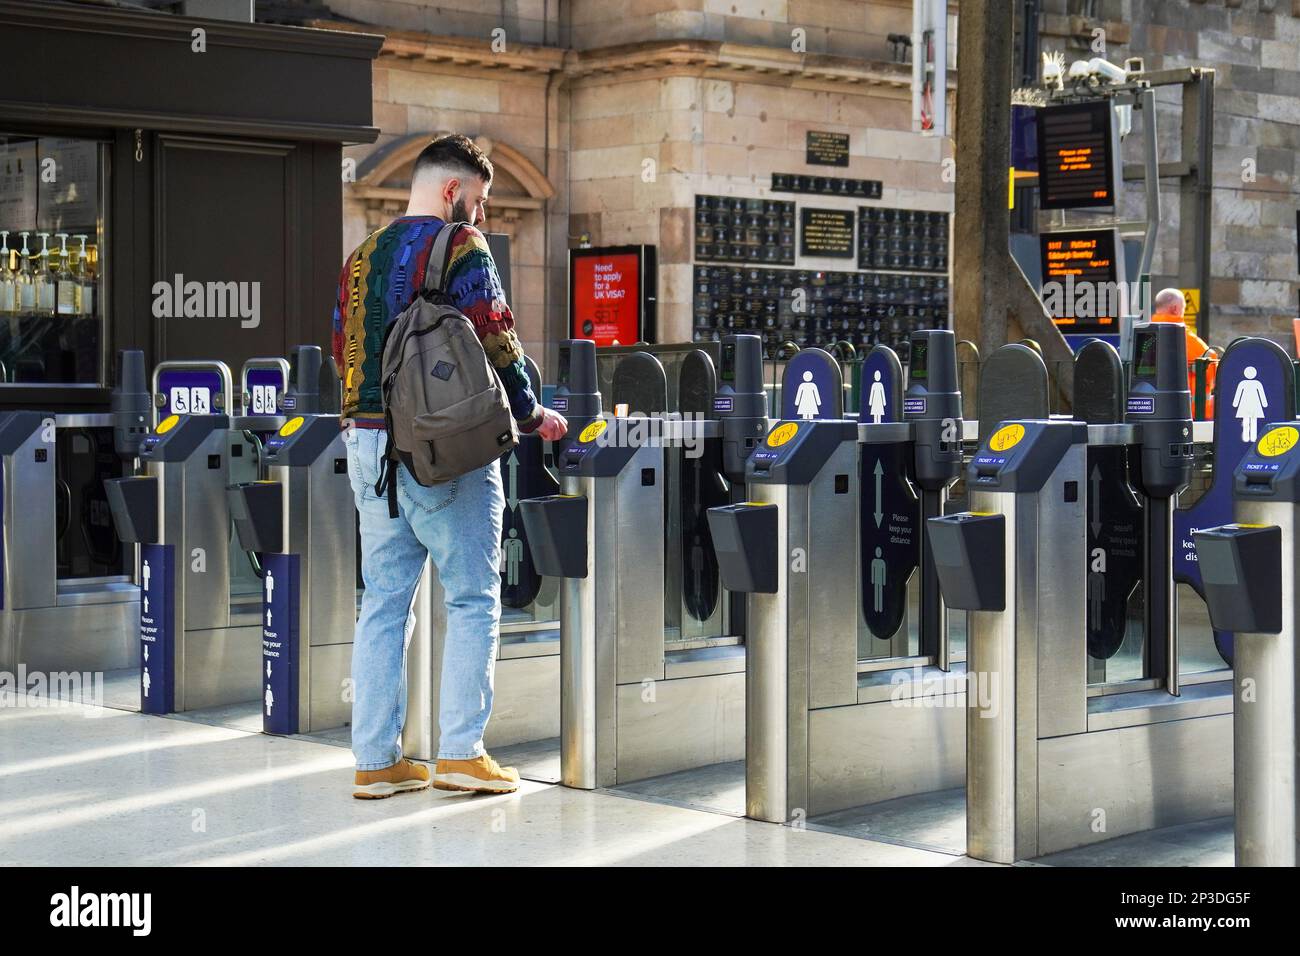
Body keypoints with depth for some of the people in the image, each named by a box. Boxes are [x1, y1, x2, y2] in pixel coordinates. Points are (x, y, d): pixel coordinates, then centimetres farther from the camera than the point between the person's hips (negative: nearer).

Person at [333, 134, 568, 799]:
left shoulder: (362, 256, 16)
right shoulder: (460, 248, -6)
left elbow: (344, 350, 17)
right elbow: (493, 342, -9)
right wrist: (530, 415, 3)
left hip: (368, 444, 7)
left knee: (383, 601, 9)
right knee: (472, 598, 1)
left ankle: (376, 759, 10)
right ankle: (461, 752, -2)